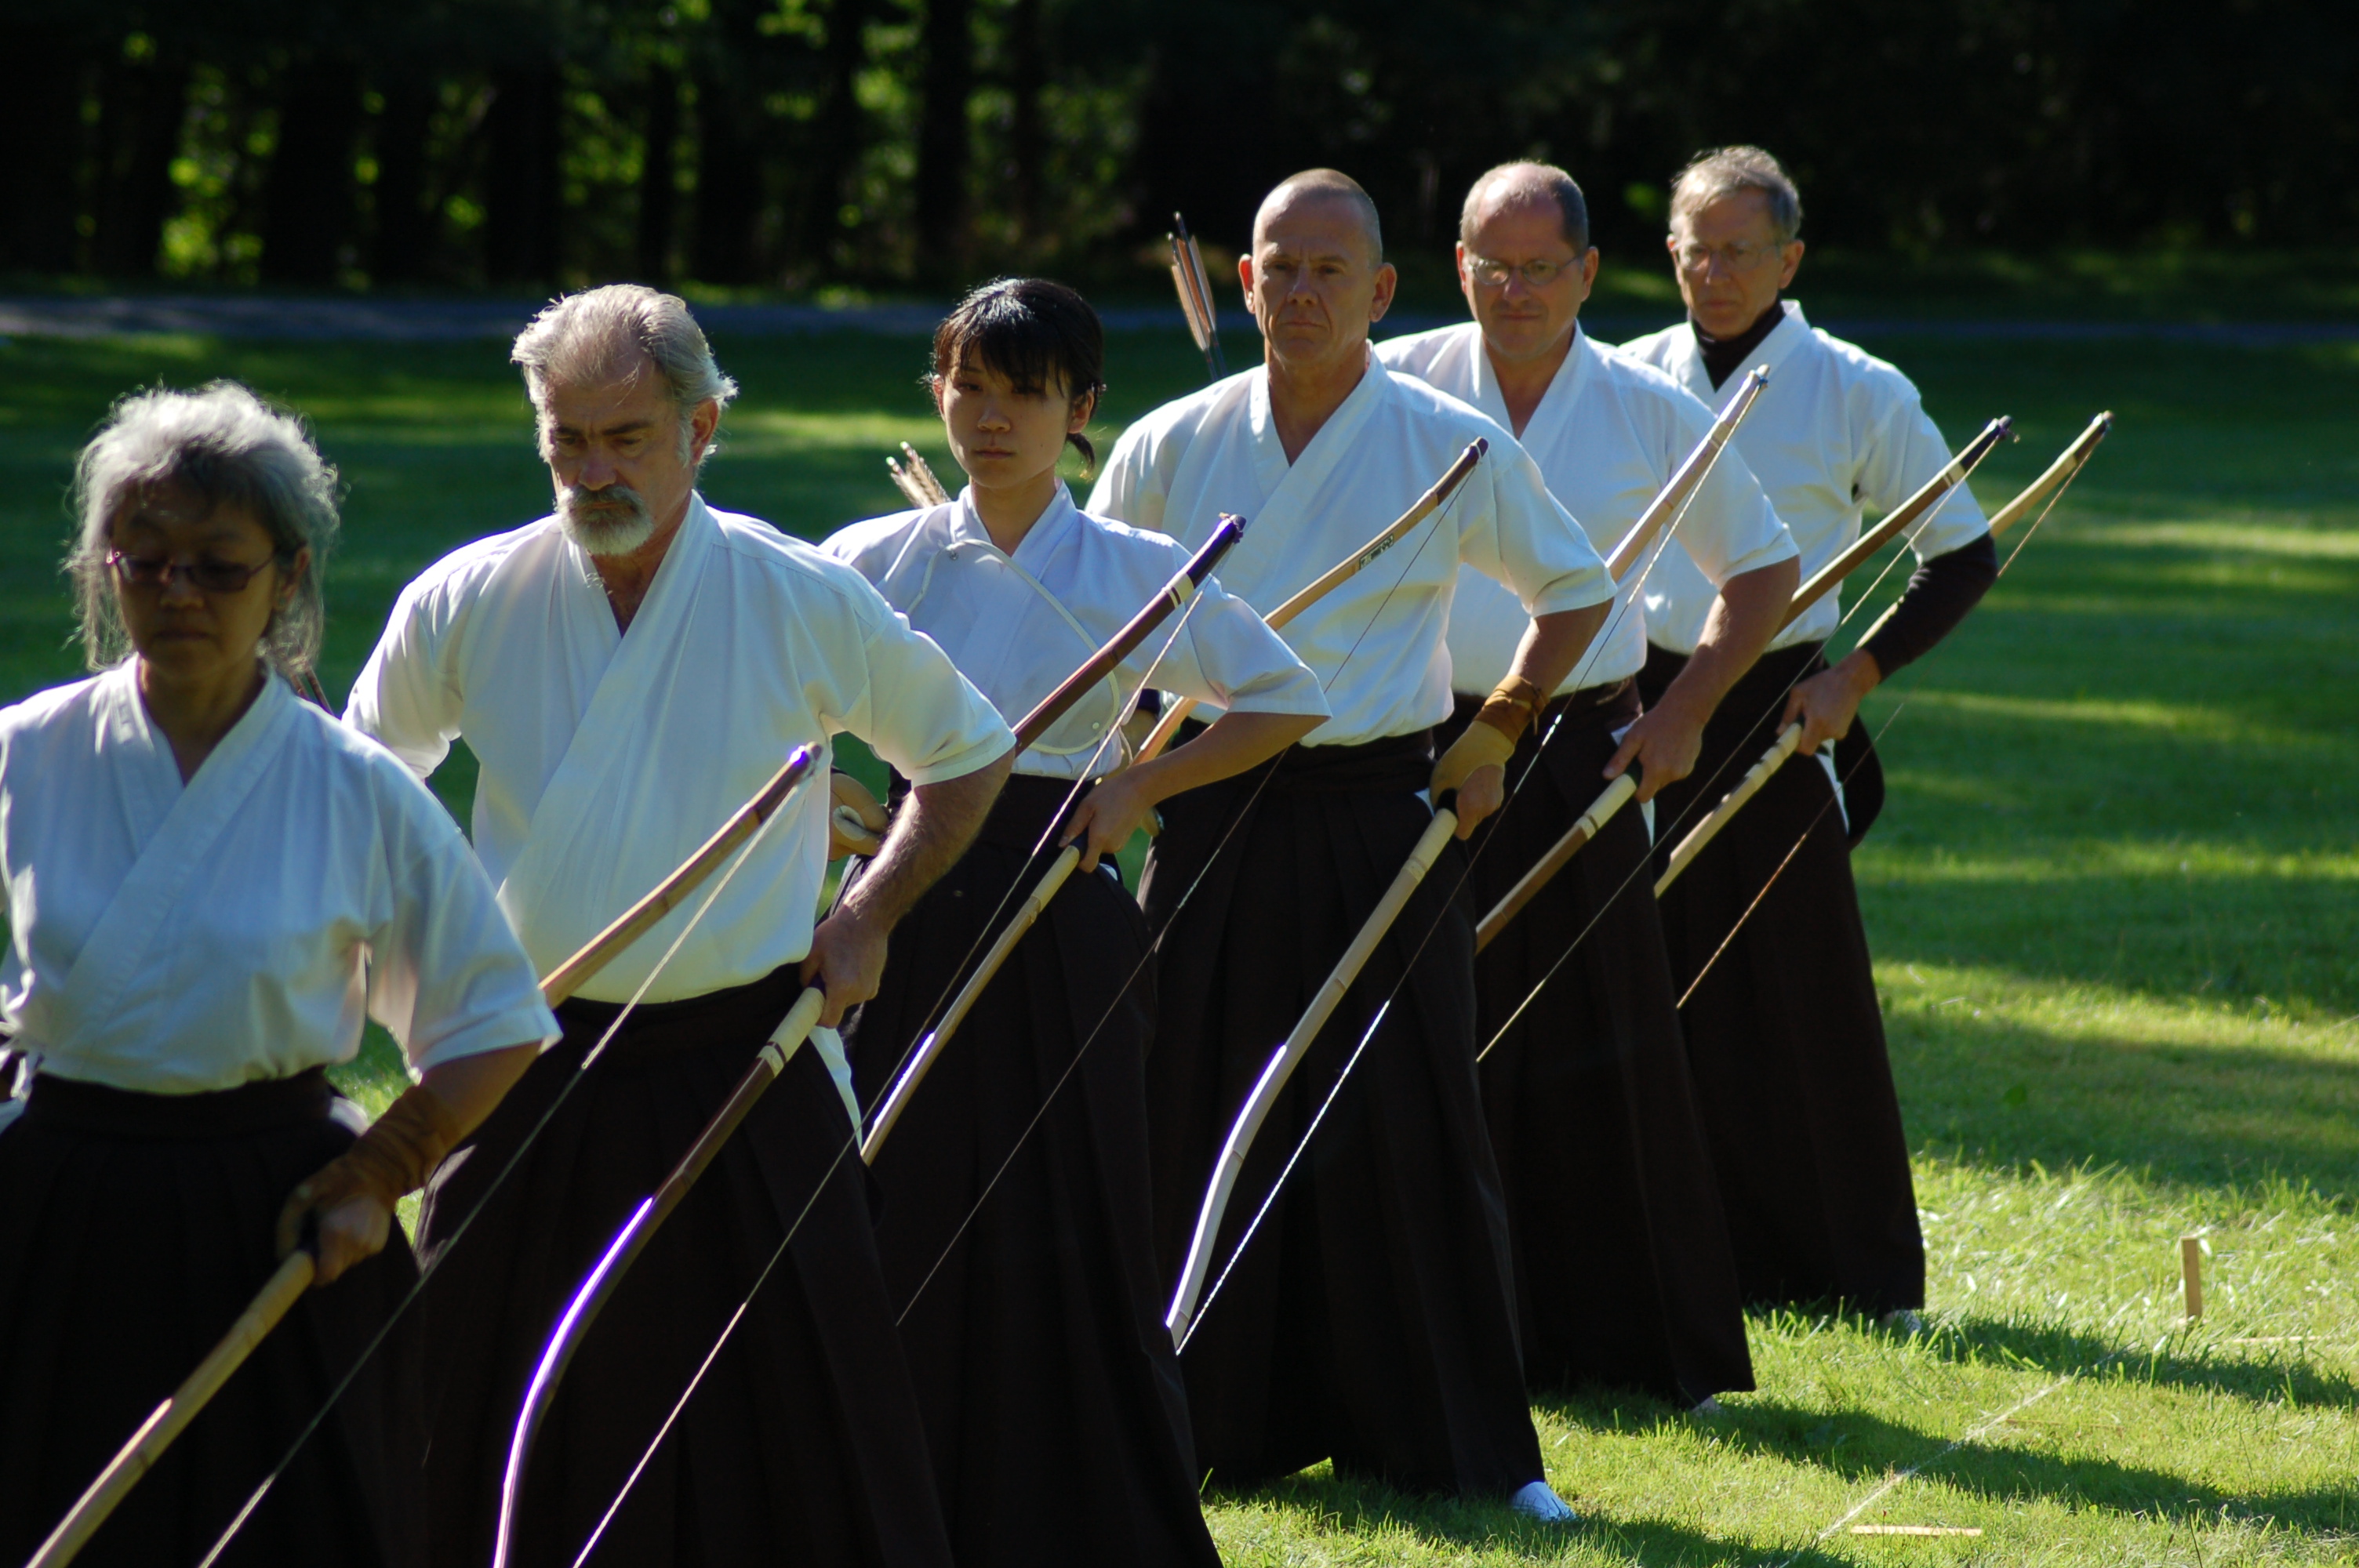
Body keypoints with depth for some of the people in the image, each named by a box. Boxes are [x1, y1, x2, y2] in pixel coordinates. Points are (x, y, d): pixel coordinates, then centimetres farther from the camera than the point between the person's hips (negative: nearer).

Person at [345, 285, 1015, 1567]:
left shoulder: (809, 606, -5)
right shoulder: (462, 607, -2)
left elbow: (970, 756, 11)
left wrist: (868, 918, 2)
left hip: (742, 1074, -1)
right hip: (530, 1070, 1)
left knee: (791, 1448, -1)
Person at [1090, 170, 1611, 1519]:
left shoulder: (1457, 450, -1)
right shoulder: (1171, 449, 4)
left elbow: (1578, 592, 12)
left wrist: (1497, 735, 6)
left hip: (1382, 817, -2)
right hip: (1216, 822, 2)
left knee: (1407, 1128, -2)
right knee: (1204, 1122, 3)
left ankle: (1468, 1443, 7)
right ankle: (1220, 1421, 16)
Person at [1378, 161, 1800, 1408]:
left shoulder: (1653, 416, 3)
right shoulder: (1396, 392, -1)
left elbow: (1763, 570, 14)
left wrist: (1684, 715, 5)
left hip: (1580, 760, 1)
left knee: (1605, 1056, 0)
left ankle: (1641, 1342, 9)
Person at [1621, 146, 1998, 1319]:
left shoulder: (1858, 396, -2)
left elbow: (1965, 554, 4)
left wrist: (1860, 673, -7)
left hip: (1779, 717, -3)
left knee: (1809, 995, -4)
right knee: (1663, 992, 4)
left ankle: (1862, 1270, 5)